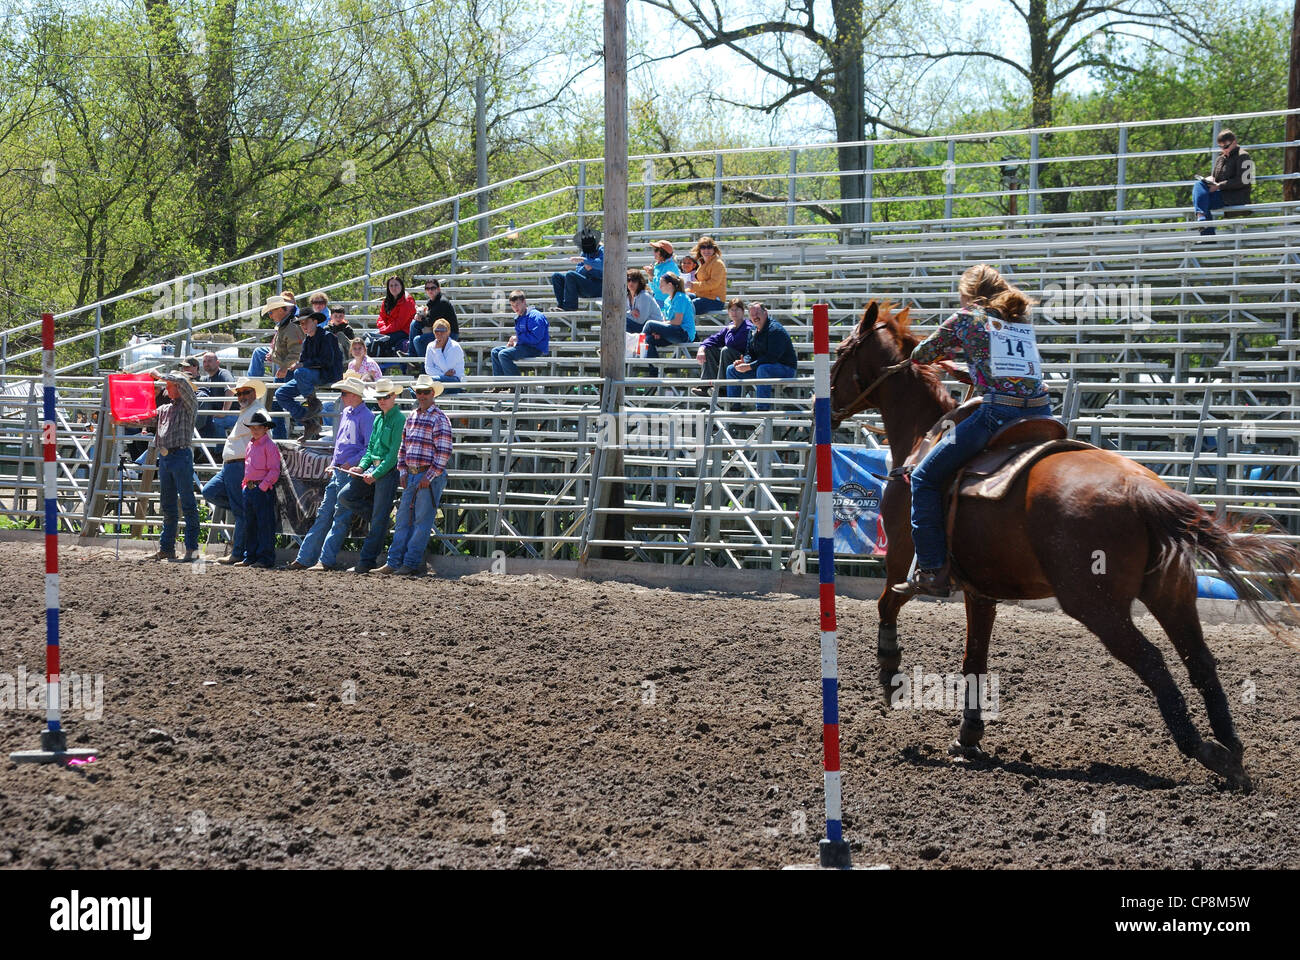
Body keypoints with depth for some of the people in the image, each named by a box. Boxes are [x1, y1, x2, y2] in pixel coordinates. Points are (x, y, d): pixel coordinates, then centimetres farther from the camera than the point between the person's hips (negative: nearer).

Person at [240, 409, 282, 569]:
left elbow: (274, 470, -13)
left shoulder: (269, 445, -8)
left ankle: (266, 559, -4)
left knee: (265, 524, -6)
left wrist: (264, 485, -19)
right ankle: (250, 557, 19)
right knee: (250, 525, 12)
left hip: (263, 489, -8)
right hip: (249, 488, 9)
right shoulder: (251, 445, 16)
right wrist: (245, 484, 14)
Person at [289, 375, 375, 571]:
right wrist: (333, 464, 17)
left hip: (350, 473, -9)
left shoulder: (366, 416, -11)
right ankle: (304, 558, 6)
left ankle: (327, 561, -5)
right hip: (337, 472, 9)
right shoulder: (345, 414, 18)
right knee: (323, 514, 7)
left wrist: (350, 464, -19)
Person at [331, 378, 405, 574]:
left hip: (388, 471, -8)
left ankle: (367, 561, -2)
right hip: (373, 468, 8)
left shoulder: (399, 420, -9)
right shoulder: (378, 419, 17)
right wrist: (362, 467, 3)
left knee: (379, 519, -4)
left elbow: (395, 453, -14)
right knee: (345, 496, -5)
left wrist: (376, 474, -17)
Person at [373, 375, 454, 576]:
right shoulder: (412, 416, 14)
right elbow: (403, 446, 20)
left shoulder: (439, 419, -9)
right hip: (411, 476, 8)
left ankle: (412, 564, -1)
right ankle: (394, 562, 11)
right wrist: (403, 471, 9)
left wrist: (429, 477, -16)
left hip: (430, 476, -8)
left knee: (422, 521, -3)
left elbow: (444, 452, -14)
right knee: (403, 519, 8)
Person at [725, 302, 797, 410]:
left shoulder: (775, 330, -19)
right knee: (731, 370, 7)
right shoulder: (754, 333, 9)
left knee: (763, 369, -41)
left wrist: (749, 367, -26)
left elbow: (772, 357, -27)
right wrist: (744, 361, -11)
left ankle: (763, 408, -36)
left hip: (785, 369, -9)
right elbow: (750, 353, 14)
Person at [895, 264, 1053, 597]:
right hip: (1041, 413, 6)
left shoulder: (966, 319, 8)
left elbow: (919, 357, 17)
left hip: (998, 412, -6)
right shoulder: (1023, 320, 23)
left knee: (925, 479, 6)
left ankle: (932, 571, -1)